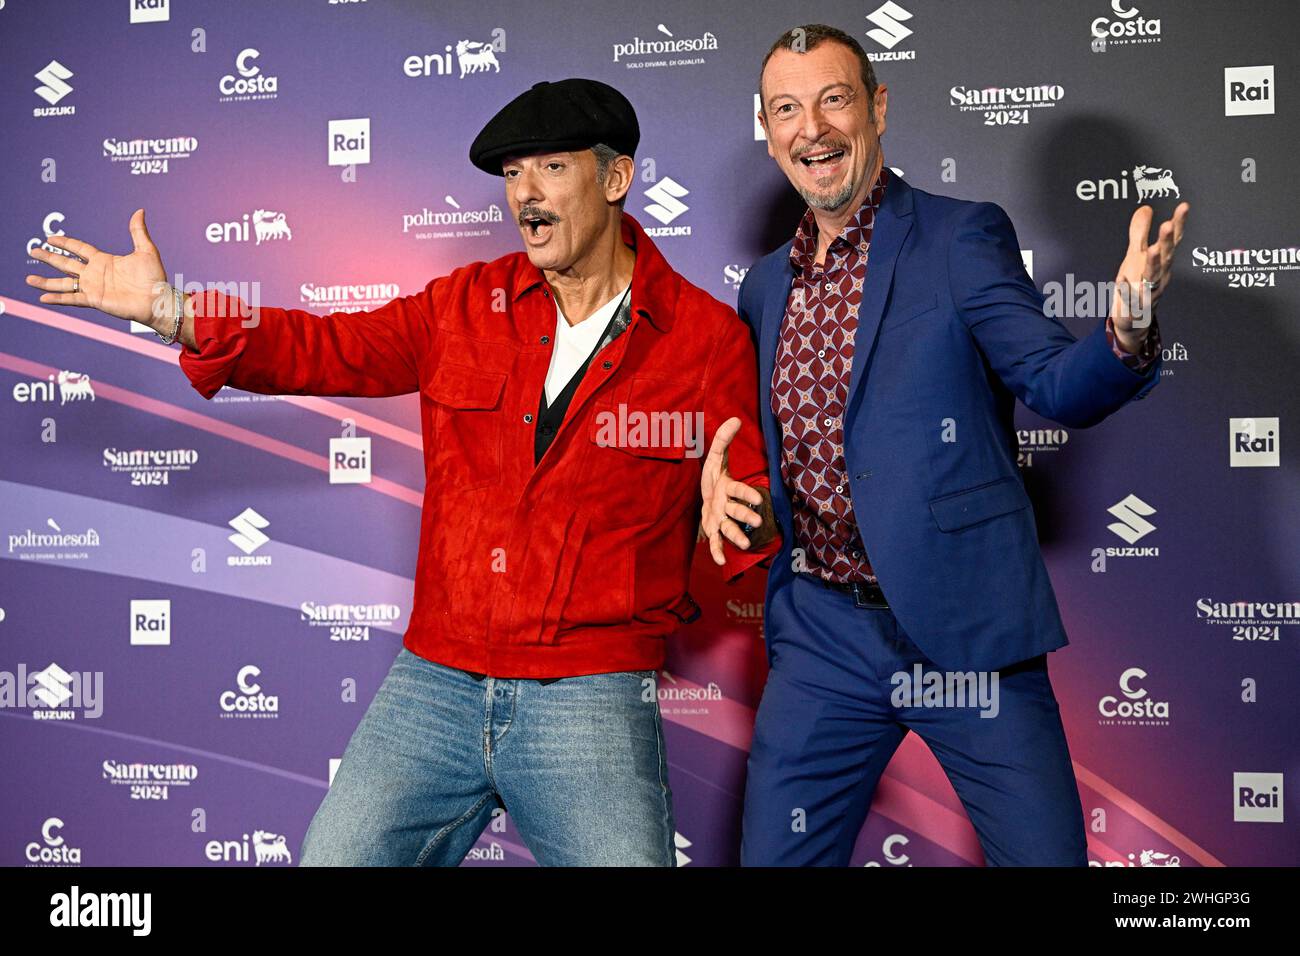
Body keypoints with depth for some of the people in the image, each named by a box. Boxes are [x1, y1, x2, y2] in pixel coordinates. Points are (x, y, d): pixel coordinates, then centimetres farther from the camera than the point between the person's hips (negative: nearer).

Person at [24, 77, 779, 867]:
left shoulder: (706, 335, -1)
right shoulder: (466, 306, 8)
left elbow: (750, 494, 3)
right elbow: (326, 349, 10)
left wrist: (739, 514, -21)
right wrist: (169, 309, 1)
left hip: (593, 698, -3)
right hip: (436, 681, 3)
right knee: (335, 856, 5)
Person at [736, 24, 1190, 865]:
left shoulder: (963, 238, -3)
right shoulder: (766, 286, 11)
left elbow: (1059, 386, -12)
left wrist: (1127, 333, -31)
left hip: (964, 628, -4)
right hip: (820, 637, 4)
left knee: (1045, 851, 2)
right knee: (775, 855, 10)